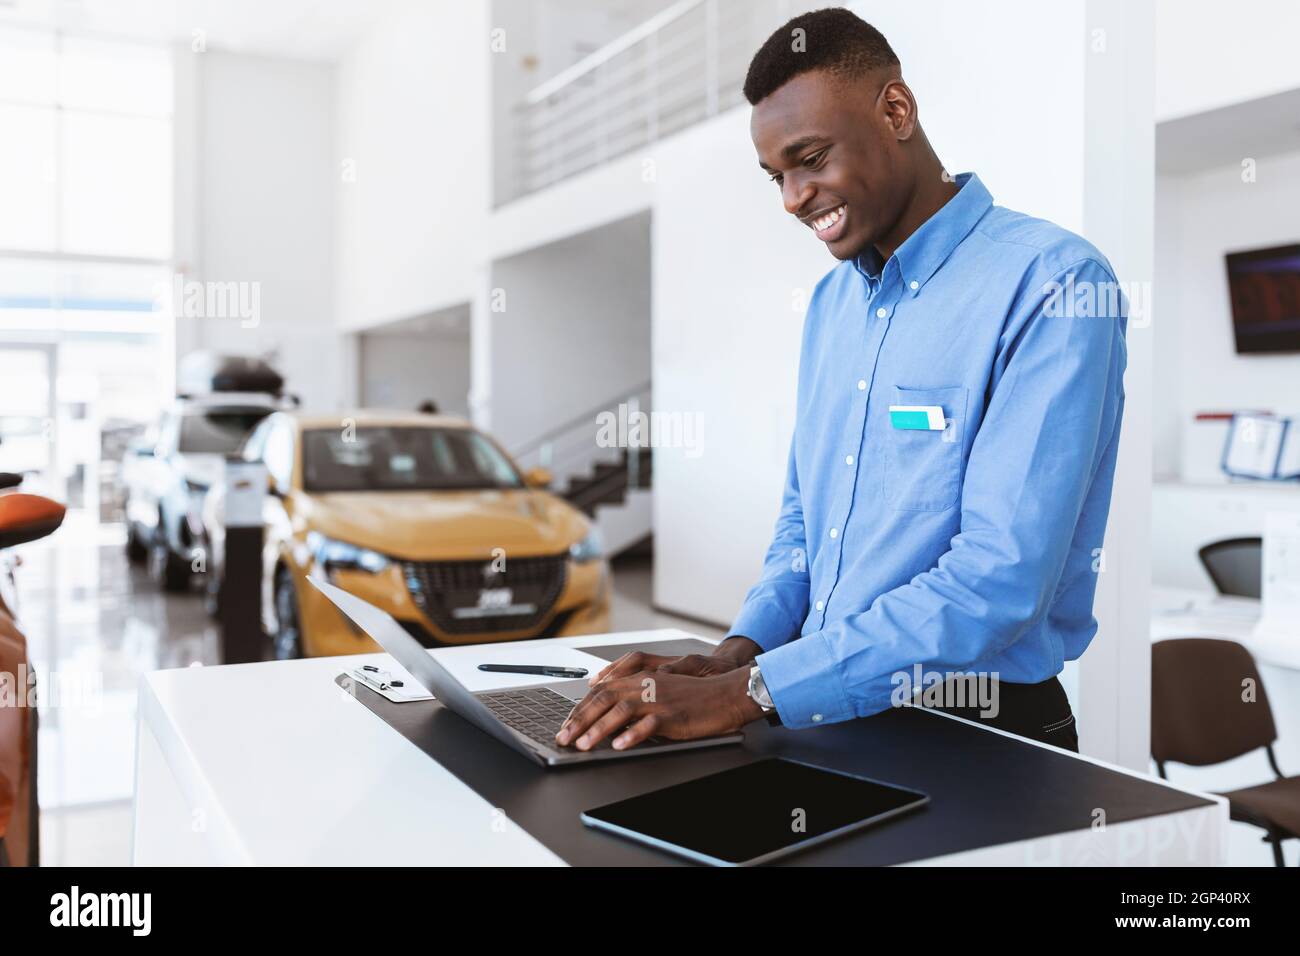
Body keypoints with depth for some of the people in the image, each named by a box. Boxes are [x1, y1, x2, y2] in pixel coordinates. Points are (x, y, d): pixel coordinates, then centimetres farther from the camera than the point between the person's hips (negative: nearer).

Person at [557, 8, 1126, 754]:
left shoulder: (1053, 285, -13)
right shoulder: (831, 301, 10)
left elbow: (1000, 579, -21)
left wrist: (751, 693, -21)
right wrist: (736, 658, -2)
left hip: (978, 744, -5)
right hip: (827, 721, 6)